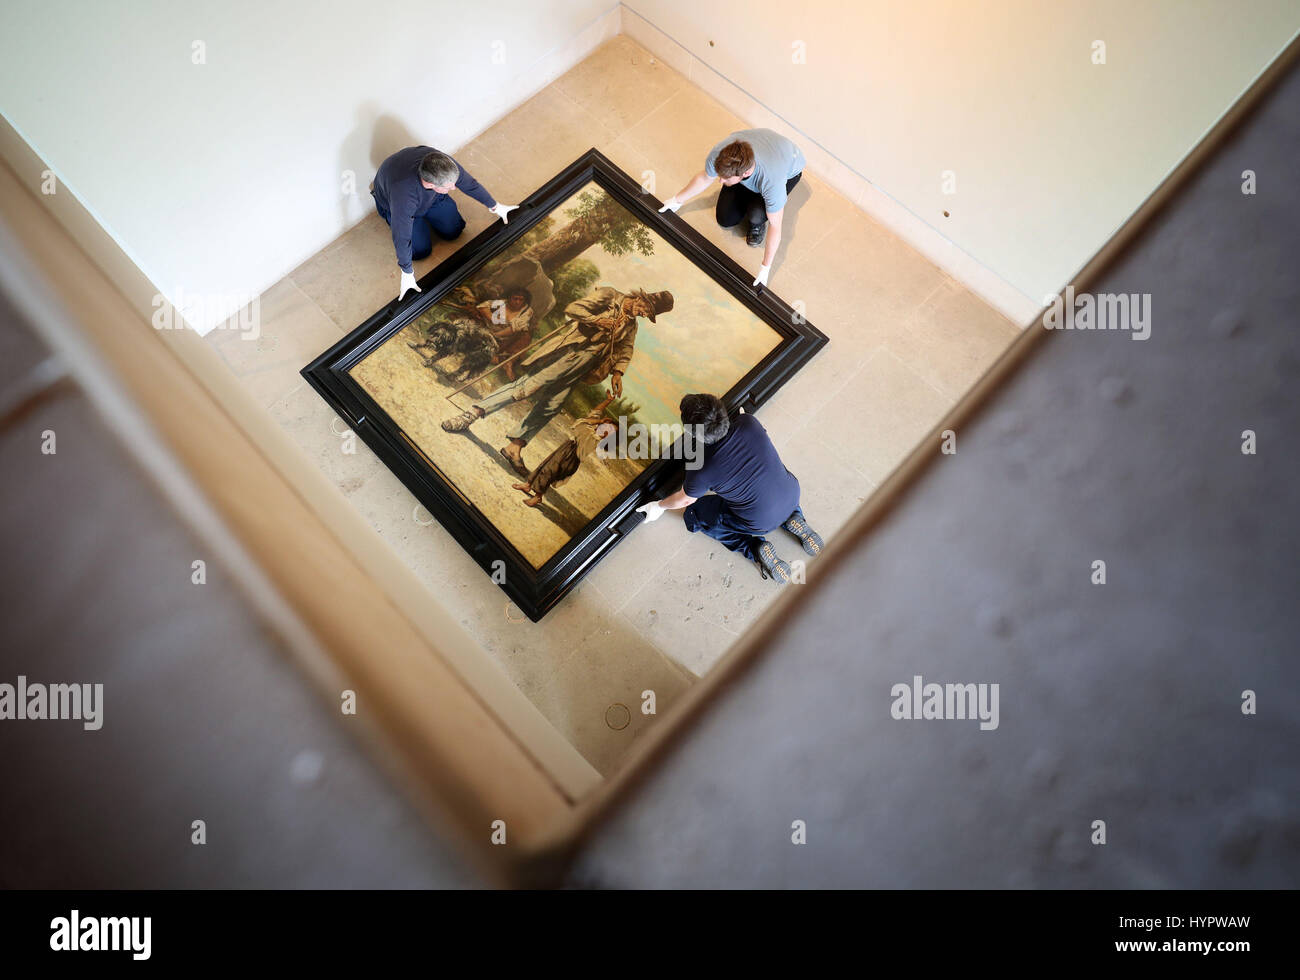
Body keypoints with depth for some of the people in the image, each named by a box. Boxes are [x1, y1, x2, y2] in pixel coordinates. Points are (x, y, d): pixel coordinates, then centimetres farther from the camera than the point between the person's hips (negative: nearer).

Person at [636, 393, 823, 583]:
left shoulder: (701, 470, -26)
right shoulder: (749, 422, -18)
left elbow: (685, 500, -3)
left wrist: (659, 506, 18)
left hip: (761, 522, -4)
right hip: (793, 495, 4)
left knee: (694, 514, 14)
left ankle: (756, 548, 2)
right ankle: (793, 520, 14)